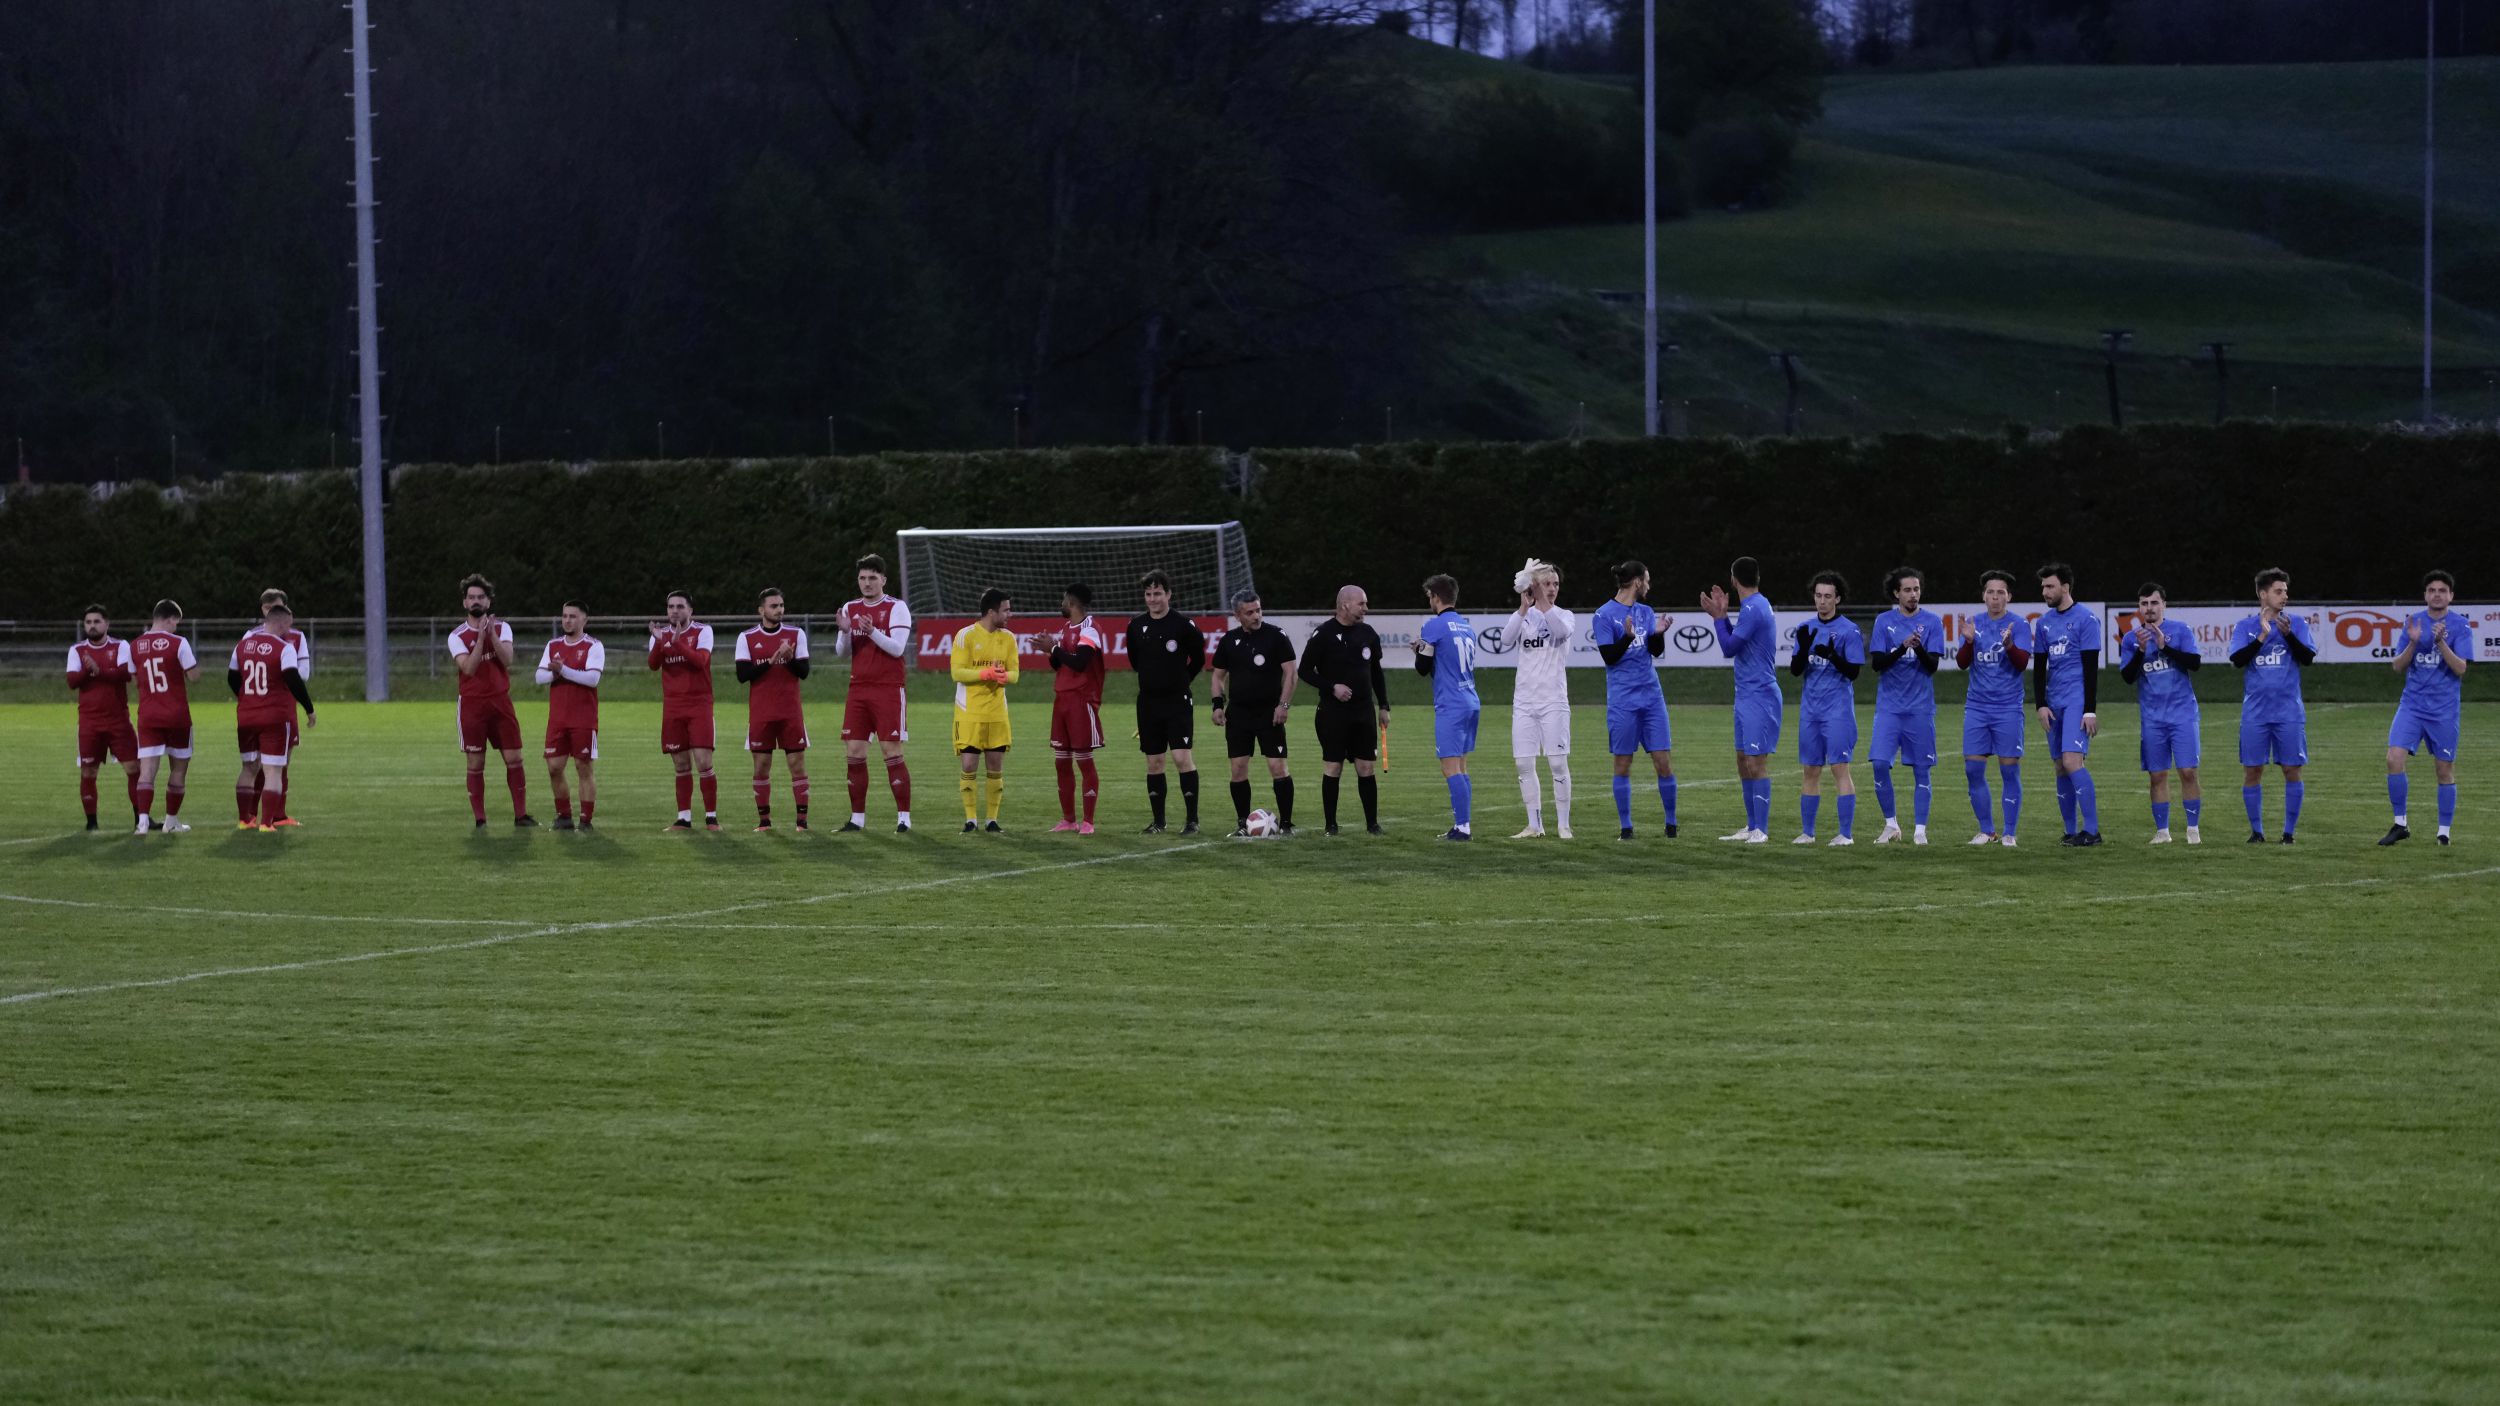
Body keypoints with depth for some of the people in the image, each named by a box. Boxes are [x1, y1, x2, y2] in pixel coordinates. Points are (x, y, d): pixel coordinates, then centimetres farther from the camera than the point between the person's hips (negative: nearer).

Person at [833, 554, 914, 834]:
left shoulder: (896, 608, -3)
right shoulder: (851, 609, 12)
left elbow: (897, 648, -12)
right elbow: (841, 651, 8)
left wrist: (872, 631, -26)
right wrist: (845, 631, -13)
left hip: (888, 690, -5)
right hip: (858, 690, 5)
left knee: (892, 754, -8)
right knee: (854, 754, 2)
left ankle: (904, 818, -4)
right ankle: (857, 818, 8)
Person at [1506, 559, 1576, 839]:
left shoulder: (1564, 616, 5)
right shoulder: (1523, 615, 9)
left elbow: (1562, 631, -20)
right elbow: (1509, 636, -13)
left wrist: (1542, 603, -26)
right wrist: (1525, 606, -26)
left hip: (1553, 700, -2)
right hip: (1524, 700, 2)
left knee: (1558, 763, -7)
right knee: (1524, 764, 0)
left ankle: (1563, 824, 0)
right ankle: (1535, 825, 8)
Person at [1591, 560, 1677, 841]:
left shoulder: (1645, 612, 12)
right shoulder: (1604, 615, -4)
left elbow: (1656, 651, 6)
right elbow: (1608, 656, -9)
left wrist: (1658, 633, -13)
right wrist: (1628, 637, -24)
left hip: (1651, 696, 4)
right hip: (1622, 700, -4)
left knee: (1664, 760, -1)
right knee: (1623, 763, 1)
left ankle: (1671, 823, 8)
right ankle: (1625, 826, 8)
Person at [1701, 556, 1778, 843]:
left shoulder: (1753, 609, -16)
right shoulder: (1758, 606, 14)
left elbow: (1729, 648, -15)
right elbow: (1737, 644, 21)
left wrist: (1718, 616, -5)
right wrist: (1721, 615, 20)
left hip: (1759, 697, -10)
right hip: (1747, 697, 10)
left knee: (1755, 763, -10)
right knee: (1744, 763, 13)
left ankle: (1761, 831, -9)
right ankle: (1752, 828, 18)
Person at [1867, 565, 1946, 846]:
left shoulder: (1932, 622, 2)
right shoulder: (1884, 621, 5)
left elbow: (1932, 665, -4)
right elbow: (1877, 662, -3)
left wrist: (1919, 647, -24)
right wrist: (1902, 647, -18)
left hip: (1920, 707, -1)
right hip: (1889, 706, 1)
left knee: (1922, 769, 0)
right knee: (1880, 765, -8)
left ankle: (1919, 830, 7)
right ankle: (1891, 825, 7)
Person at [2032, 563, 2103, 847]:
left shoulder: (2085, 619, -5)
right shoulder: (2044, 623, 15)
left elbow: (2091, 667, -9)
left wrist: (2090, 709, -13)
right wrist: (2040, 705, 5)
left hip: (2077, 701, -7)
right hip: (2054, 703, 7)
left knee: (2072, 760, -18)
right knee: (2061, 767, 5)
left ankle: (2091, 830, -16)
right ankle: (2071, 832, 10)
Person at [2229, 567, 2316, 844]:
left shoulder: (2296, 623, 4)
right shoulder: (2245, 626, 4)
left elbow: (2307, 658, -6)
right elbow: (2237, 660, -8)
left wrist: (2288, 634, -19)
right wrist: (2262, 636, -16)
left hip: (2289, 712, 0)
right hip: (2255, 712, 0)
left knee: (2291, 770, -2)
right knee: (2252, 770, 0)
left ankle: (2289, 832, 6)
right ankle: (2256, 831, 11)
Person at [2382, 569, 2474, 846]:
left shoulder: (2460, 626, -3)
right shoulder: (2414, 622, 6)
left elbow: (2460, 668, -12)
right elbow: (2399, 667, 4)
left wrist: (2440, 642, -24)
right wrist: (2413, 642, -13)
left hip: (2444, 710, -2)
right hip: (2412, 705, 2)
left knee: (2444, 771, 2)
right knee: (2394, 759, -13)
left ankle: (2444, 831, 14)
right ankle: (2400, 825, -2)